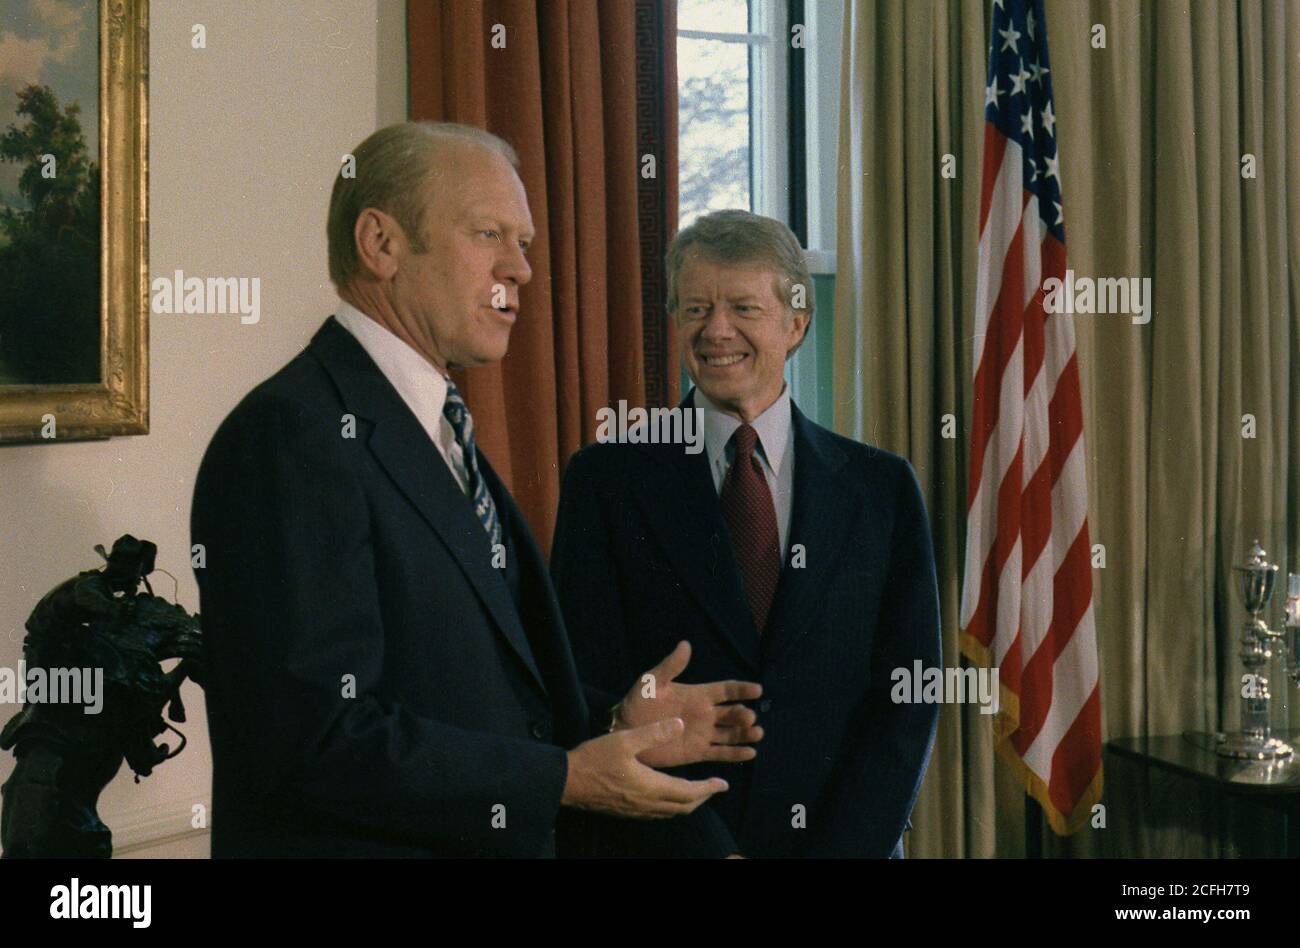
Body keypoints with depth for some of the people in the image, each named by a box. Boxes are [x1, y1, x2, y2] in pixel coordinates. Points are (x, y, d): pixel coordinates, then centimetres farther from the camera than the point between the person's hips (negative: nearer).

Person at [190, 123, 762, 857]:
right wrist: (564, 779, -22)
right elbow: (319, 737, -26)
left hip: (494, 844, 9)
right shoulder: (294, 435, -19)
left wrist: (614, 723, 0)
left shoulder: (433, 428, 11)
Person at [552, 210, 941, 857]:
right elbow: (597, 697, -9)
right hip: (665, 845, -1)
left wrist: (847, 847, -15)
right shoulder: (606, 480, -4)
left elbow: (908, 697, -4)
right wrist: (704, 847, -17)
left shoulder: (882, 487, 1)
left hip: (849, 839, 2)